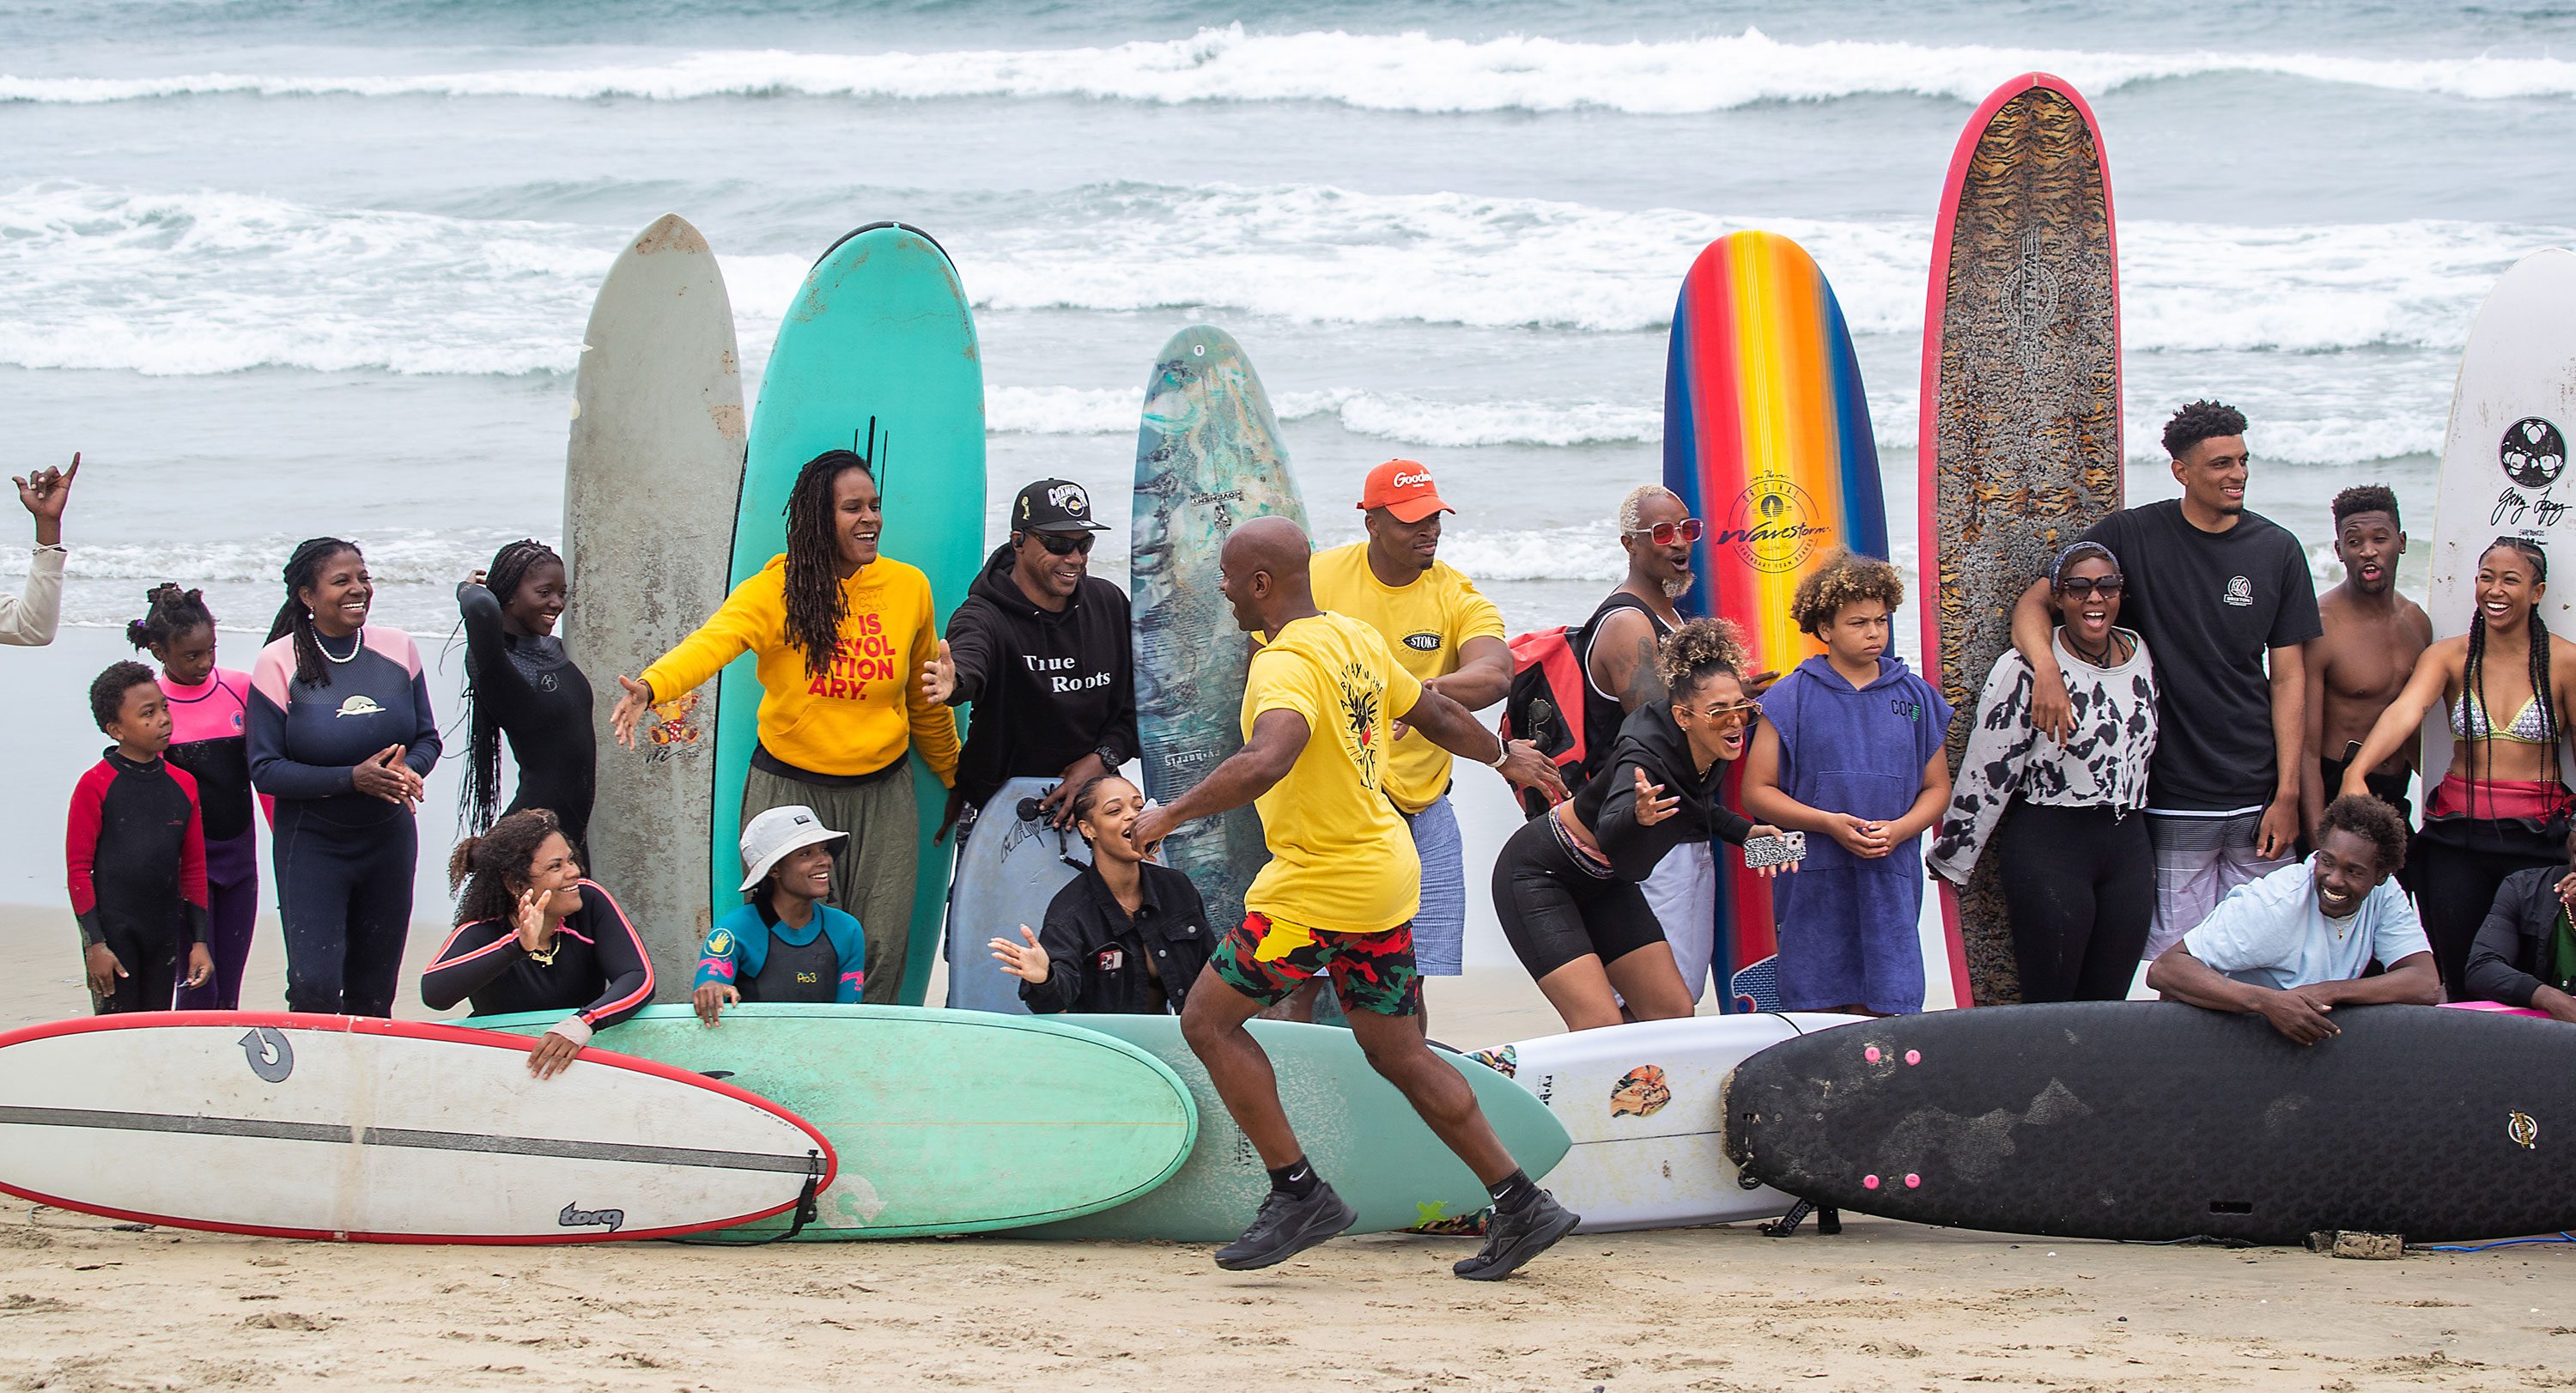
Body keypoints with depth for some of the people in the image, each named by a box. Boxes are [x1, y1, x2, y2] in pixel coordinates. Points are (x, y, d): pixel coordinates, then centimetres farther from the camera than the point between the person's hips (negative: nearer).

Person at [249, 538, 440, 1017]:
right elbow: (265, 770, -11)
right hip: (311, 844, -4)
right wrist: (353, 778, -22)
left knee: (373, 995, 9)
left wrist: (407, 770, -15)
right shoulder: (279, 663, -10)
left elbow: (427, 739, 9)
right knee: (314, 987, -15)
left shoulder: (396, 649, 1)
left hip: (389, 839, 4)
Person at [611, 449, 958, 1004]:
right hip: (790, 787, -3)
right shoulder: (776, 591, -11)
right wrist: (650, 687, -50)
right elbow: (714, 641, -30)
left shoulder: (908, 587, 0)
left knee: (880, 949, 2)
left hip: (882, 794, 3)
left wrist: (955, 776, 25)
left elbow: (923, 699, 14)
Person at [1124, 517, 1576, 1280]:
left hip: (1321, 886, -9)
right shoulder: (1355, 639, 8)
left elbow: (1267, 760, -39)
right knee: (1397, 1051, 14)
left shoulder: (1288, 665, -21)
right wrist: (1506, 756, 39)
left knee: (1208, 1018, 2)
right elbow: (1439, 715, 21)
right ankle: (1522, 1207, 11)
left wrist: (1170, 815, -33)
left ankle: (1299, 1194, 1)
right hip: (1385, 870, 9)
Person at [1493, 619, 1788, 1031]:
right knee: (1600, 1027, -21)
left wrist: (1744, 832, 3)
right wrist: (1639, 817, -73)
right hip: (1538, 877, -8)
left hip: (1604, 882, 8)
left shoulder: (1716, 751, -10)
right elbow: (1612, 838, -53)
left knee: (1673, 1012, 1)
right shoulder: (1644, 757, -34)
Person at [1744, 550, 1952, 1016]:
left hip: (1891, 884, 2)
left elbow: (1937, 788, 16)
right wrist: (1828, 824, -11)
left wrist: (1898, 830, -5)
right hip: (1814, 885, -2)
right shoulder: (1791, 699, 3)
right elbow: (1757, 792, 2)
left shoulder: (1917, 698, 11)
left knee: (1881, 1020, -3)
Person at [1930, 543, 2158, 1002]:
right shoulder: (2026, 667, -10)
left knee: (2109, 1003, 7)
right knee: (2049, 1010, -4)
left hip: (2128, 843, 6)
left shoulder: (2140, 655, 8)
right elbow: (1988, 770, -7)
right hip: (2047, 844, -6)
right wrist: (1952, 857, -3)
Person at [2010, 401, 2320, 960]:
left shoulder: (2277, 550, 5)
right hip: (2173, 801, -2)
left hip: (2257, 797, 2)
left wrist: (2287, 793, -2)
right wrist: (2045, 667, -25)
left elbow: (2288, 678, 6)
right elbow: (2033, 604, -1)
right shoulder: (2131, 536, 0)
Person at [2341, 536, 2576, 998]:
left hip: (2537, 837, -2)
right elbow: (2406, 711, -16)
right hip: (2457, 835, 2)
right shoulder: (2449, 657, 3)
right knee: (2460, 986, 1)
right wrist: (2356, 772, -34)